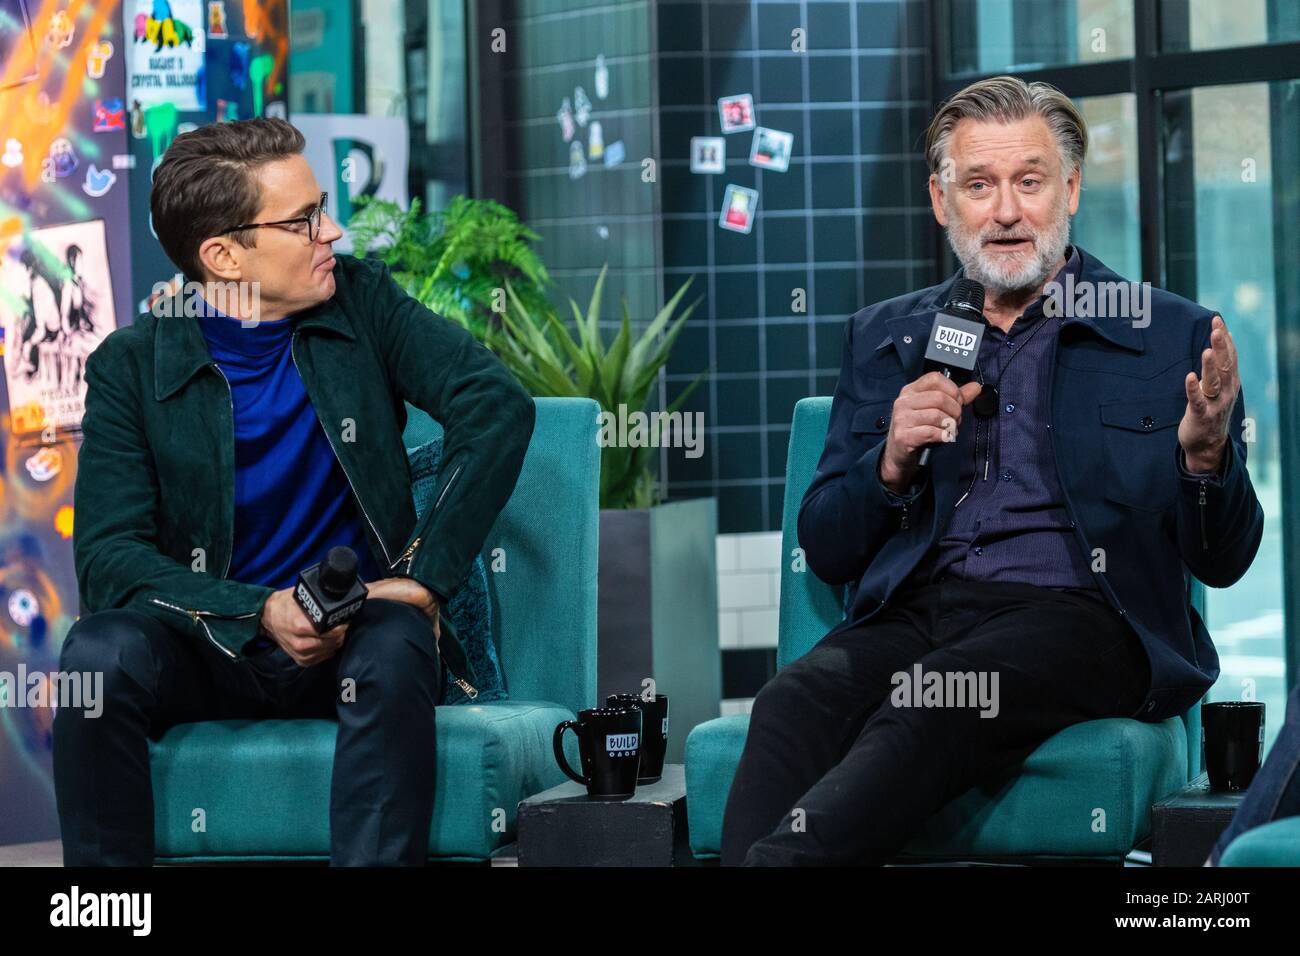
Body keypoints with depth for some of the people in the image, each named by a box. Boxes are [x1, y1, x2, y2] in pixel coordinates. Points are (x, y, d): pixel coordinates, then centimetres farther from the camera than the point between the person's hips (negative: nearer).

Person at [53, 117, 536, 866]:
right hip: (214, 654, 0)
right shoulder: (132, 367, -1)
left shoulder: (361, 302, 3)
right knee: (100, 653, -31)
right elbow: (108, 558, -9)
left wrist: (429, 578, -16)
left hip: (354, 639, 0)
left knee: (395, 651, -35)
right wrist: (261, 612, -24)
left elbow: (499, 405, -8)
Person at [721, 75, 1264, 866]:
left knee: (934, 701, -37)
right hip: (912, 614, 3)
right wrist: (892, 464, -2)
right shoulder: (885, 339, 21)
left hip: (1077, 615, -3)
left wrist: (1206, 455, -13)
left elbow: (1222, 562, 9)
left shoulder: (1172, 338, 12)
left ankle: (777, 859, -51)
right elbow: (826, 554, 18)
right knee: (795, 702, -32)